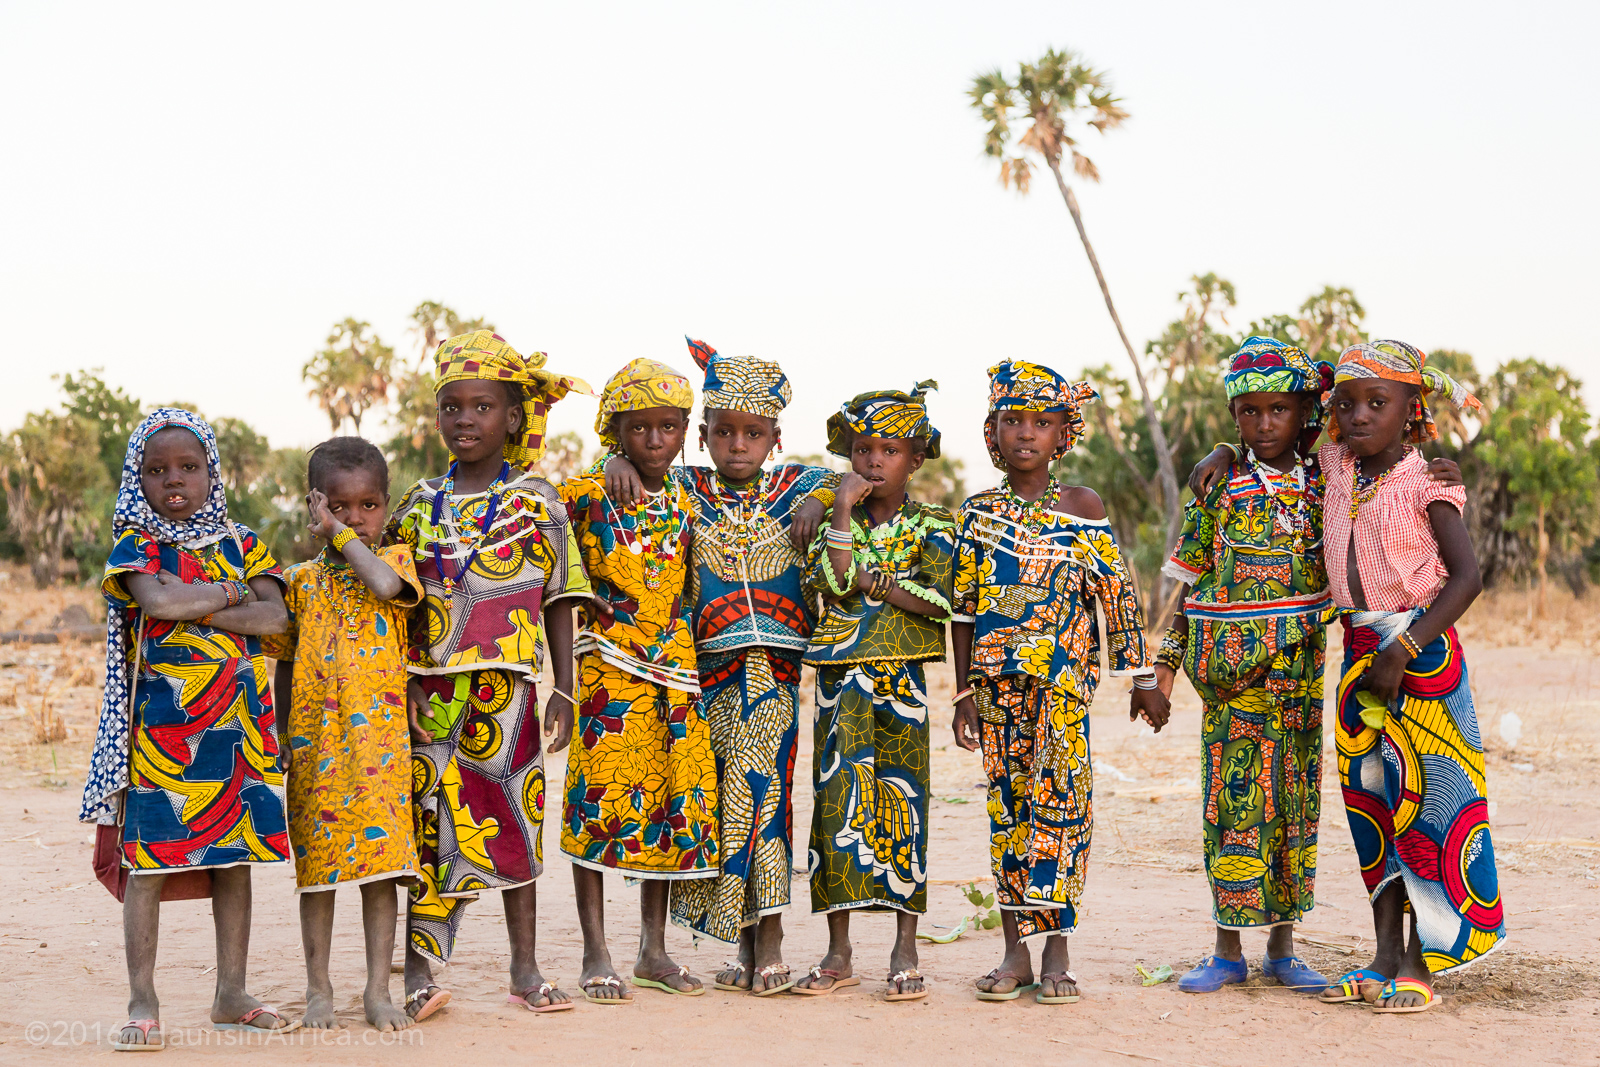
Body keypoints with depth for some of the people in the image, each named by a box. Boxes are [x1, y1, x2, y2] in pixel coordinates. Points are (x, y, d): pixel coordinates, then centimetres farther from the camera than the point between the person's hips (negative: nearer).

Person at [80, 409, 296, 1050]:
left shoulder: (240, 544, 10)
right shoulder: (136, 544, 1)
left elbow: (274, 617, -5)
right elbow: (157, 598, -20)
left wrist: (188, 604, -11)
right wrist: (228, 593, -7)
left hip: (238, 723, 4)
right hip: (162, 721, -3)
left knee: (235, 858, 8)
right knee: (149, 860, -5)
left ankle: (232, 996, 17)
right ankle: (143, 1002, 0)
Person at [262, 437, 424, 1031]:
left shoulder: (394, 559, 4)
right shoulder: (301, 581, 9)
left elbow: (386, 585, -22)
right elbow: (285, 665, 16)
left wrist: (343, 534, -11)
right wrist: (281, 737, 10)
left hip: (379, 737, -2)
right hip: (315, 742, 2)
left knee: (380, 863, -2)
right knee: (318, 864, 6)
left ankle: (378, 990, 7)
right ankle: (318, 989, 16)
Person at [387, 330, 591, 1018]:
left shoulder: (537, 502, 2)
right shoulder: (421, 503, 7)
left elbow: (559, 603, 3)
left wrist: (563, 691, -1)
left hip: (510, 686, -1)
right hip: (433, 687, 1)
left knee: (515, 821, 5)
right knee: (434, 826, 1)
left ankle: (525, 970, 14)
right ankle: (419, 973, 6)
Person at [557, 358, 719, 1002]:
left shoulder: (685, 506, 13)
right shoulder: (587, 493, -2)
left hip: (675, 669, 5)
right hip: (609, 664, -5)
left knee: (672, 800, 7)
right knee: (601, 797, -6)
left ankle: (654, 950, 18)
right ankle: (596, 955, 1)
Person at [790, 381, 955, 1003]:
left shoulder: (930, 526, 3)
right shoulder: (834, 521, 9)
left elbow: (939, 601, -9)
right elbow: (828, 584, -8)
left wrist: (870, 579, -10)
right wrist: (845, 514, -10)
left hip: (901, 676, -2)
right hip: (842, 675, 2)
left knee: (902, 805, -1)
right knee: (838, 801, 0)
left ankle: (905, 952, 6)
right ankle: (838, 954, 8)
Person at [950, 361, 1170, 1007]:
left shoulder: (1082, 509, 3)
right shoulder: (977, 513, 8)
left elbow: (1118, 597, 5)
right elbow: (965, 611, 10)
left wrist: (1141, 679, 4)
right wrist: (965, 695, 7)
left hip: (1064, 677, -2)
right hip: (998, 680, 2)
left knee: (1059, 800, -7)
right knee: (1007, 803, 4)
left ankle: (1055, 957, -1)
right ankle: (1016, 953, 11)